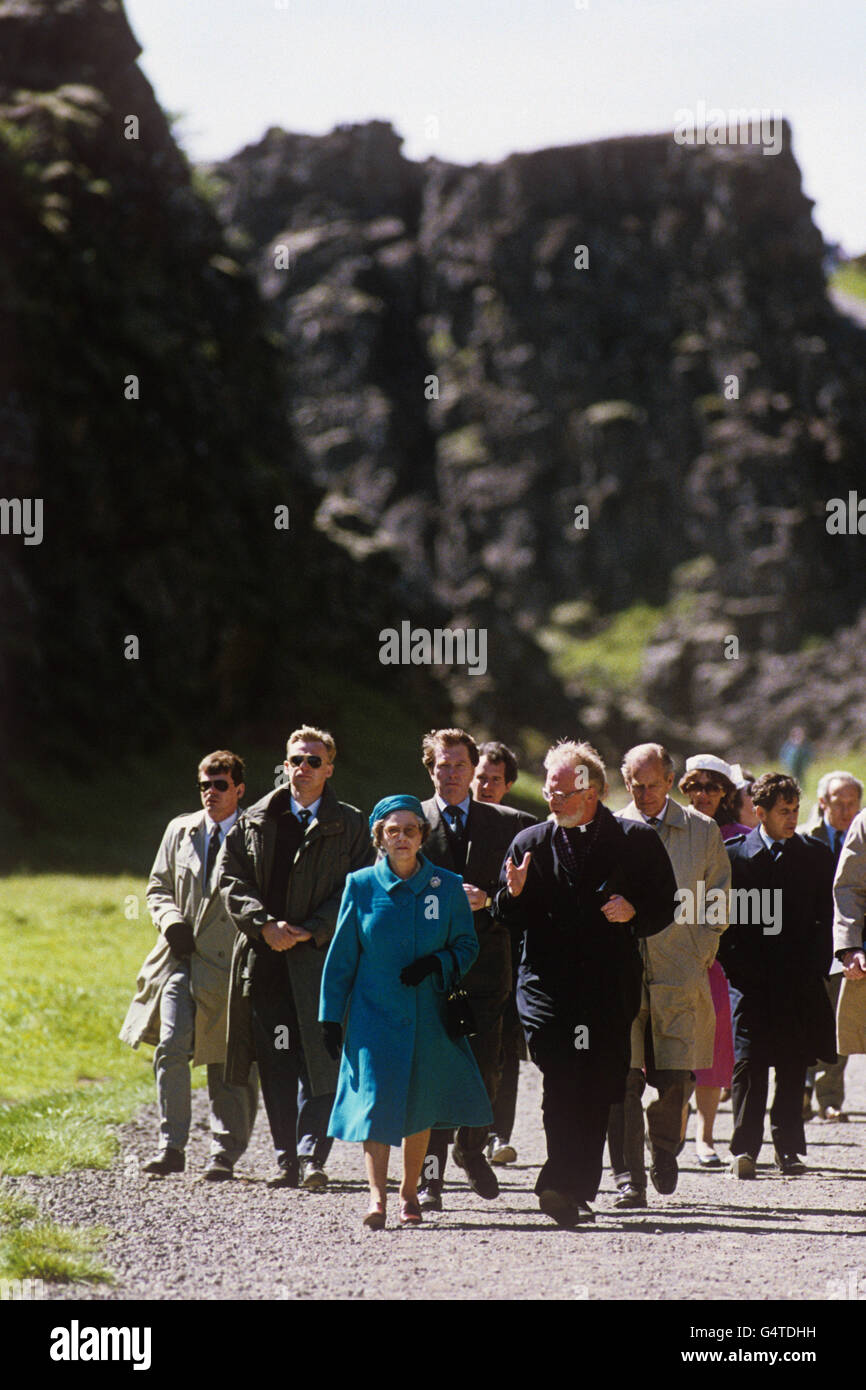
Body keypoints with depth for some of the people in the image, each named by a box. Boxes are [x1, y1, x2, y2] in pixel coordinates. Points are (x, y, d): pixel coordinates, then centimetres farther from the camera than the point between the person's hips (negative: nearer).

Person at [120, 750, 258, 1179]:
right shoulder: (180, 831, 12)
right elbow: (158, 885, 18)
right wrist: (171, 919, -1)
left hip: (230, 965, -3)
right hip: (181, 960, 3)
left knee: (228, 1064, 4)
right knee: (171, 1049, -12)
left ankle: (224, 1153, 14)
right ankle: (171, 1147, -6)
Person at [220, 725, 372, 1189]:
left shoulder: (350, 826, 4)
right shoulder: (255, 822, 13)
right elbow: (231, 878, 8)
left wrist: (312, 930, -12)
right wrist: (264, 924, -7)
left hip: (321, 955, -3)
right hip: (266, 956, 3)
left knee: (319, 1058, -9)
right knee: (276, 1062, 4)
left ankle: (312, 1155, -9)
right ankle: (286, 1158, 9)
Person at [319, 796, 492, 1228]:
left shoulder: (447, 887, 1)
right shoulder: (361, 886, 0)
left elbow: (467, 946, 7)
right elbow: (342, 955, 4)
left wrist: (437, 964, -13)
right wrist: (331, 1015, 2)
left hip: (428, 1014, 1)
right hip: (375, 1011, -1)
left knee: (420, 1104, 7)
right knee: (376, 1098, -12)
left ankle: (409, 1193, 21)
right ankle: (377, 1195, -12)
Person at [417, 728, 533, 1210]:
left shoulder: (508, 824, 9)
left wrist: (488, 899, -8)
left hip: (486, 960, 1)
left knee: (486, 1067, 3)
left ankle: (473, 1148, 28)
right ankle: (430, 1175, -3)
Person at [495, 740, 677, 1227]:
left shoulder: (636, 840, 5)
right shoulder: (530, 843, 10)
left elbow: (666, 905, 9)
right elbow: (509, 917, 13)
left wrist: (634, 912, -11)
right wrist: (514, 894, -9)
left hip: (611, 983, 0)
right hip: (547, 982, 0)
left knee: (597, 1092, 3)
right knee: (564, 1082, -15)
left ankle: (573, 1189, 12)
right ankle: (569, 1188, -15)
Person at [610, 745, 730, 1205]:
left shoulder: (702, 831, 8)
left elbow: (719, 903, 12)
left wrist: (702, 954, 3)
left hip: (681, 975, 0)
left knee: (677, 1077, -1)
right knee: (623, 1079, -7)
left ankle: (664, 1150, 27)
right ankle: (629, 1179, -2)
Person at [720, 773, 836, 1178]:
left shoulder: (816, 855, 9)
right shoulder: (734, 853, 3)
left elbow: (824, 918, 11)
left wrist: (816, 969, 2)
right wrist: (733, 965, -4)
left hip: (799, 978, 2)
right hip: (750, 978, -2)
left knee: (793, 1065, 4)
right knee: (748, 1061, -7)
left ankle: (789, 1148, 11)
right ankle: (745, 1149, -4)